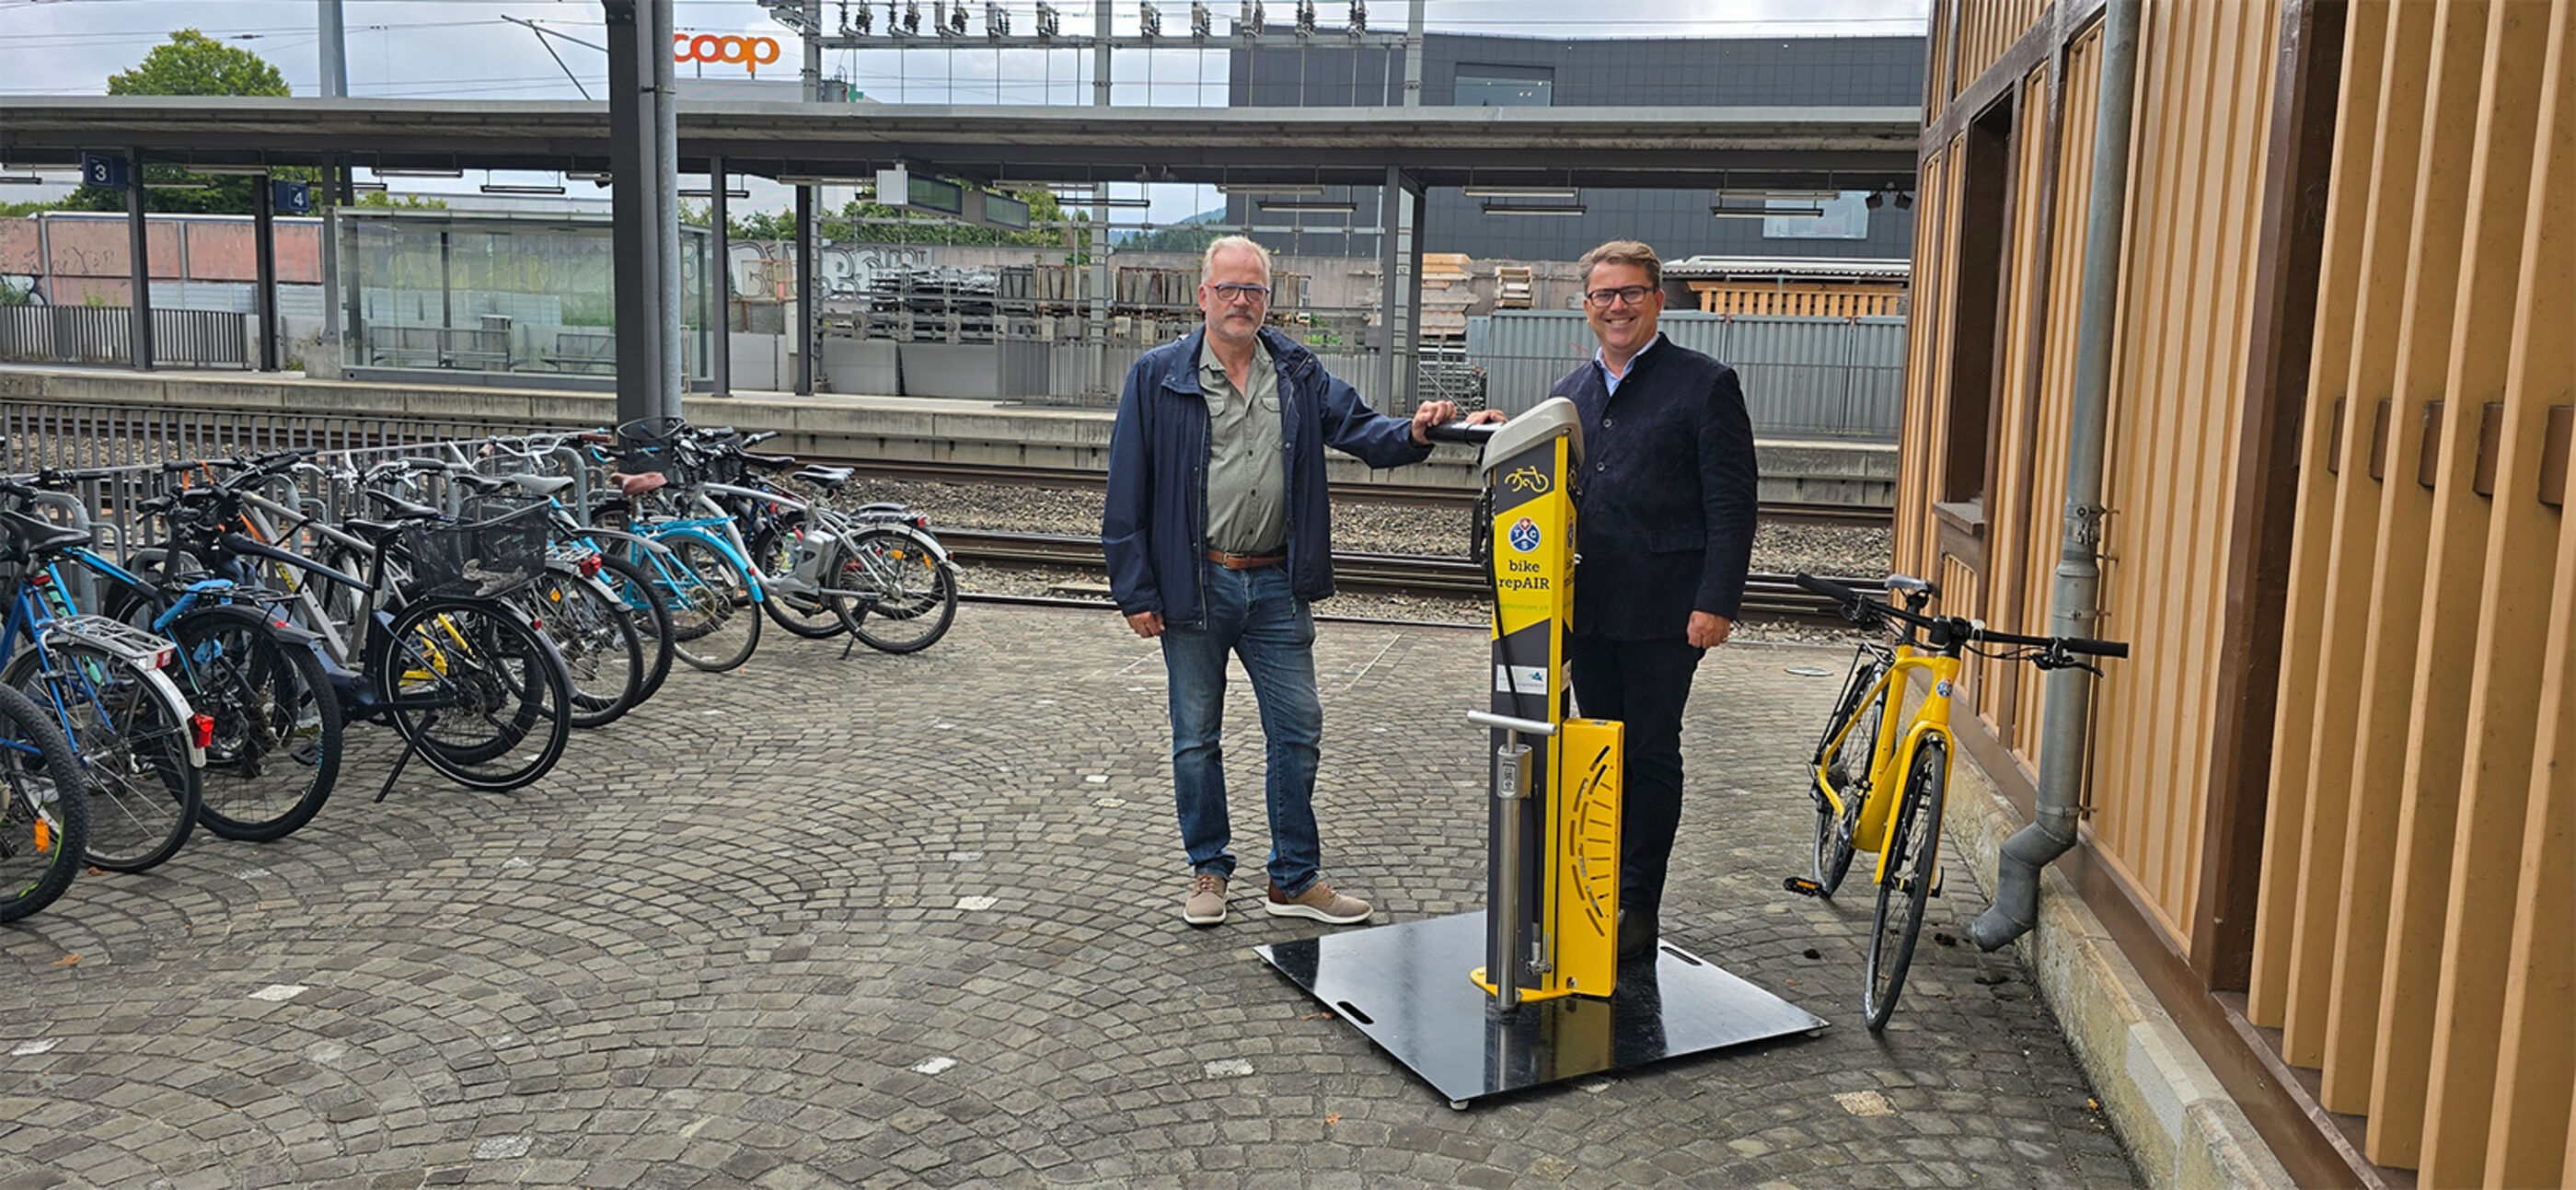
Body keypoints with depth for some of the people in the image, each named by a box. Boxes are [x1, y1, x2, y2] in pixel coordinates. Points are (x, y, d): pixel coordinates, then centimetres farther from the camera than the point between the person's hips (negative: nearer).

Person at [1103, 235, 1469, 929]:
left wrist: (1412, 434, -21)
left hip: (1276, 585, 3)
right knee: (1197, 737, 10)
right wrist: (1135, 591, -8)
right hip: (1194, 585, -3)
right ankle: (1209, 871, 27)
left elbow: (1356, 425, 3)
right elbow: (1127, 493, -4)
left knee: (1298, 732, 6)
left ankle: (1295, 880, 20)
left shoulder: (1297, 373, 7)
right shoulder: (1158, 376, -3)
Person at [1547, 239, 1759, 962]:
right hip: (1586, 610, 5)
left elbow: (1733, 503, -7)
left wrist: (1717, 602, -14)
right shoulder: (1569, 394, 15)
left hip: (1664, 611, -5)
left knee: (1653, 757, 2)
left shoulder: (1704, 385, -3)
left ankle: (1639, 903, 12)